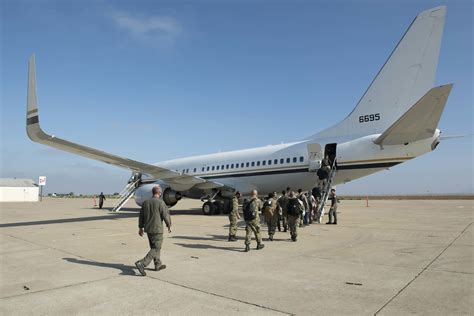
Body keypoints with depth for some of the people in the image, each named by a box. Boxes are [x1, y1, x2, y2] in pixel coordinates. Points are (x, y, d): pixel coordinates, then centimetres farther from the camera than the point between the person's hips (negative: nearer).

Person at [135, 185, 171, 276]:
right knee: (156, 249, -1)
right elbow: (166, 216, -13)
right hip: (157, 230, -7)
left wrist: (140, 228, 18)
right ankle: (142, 264, -14)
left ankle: (158, 265, 28)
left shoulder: (145, 202, 4)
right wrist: (169, 226, 3)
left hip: (148, 229, 7)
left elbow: (141, 216, 9)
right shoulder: (160, 202, -15)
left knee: (154, 247, 19)